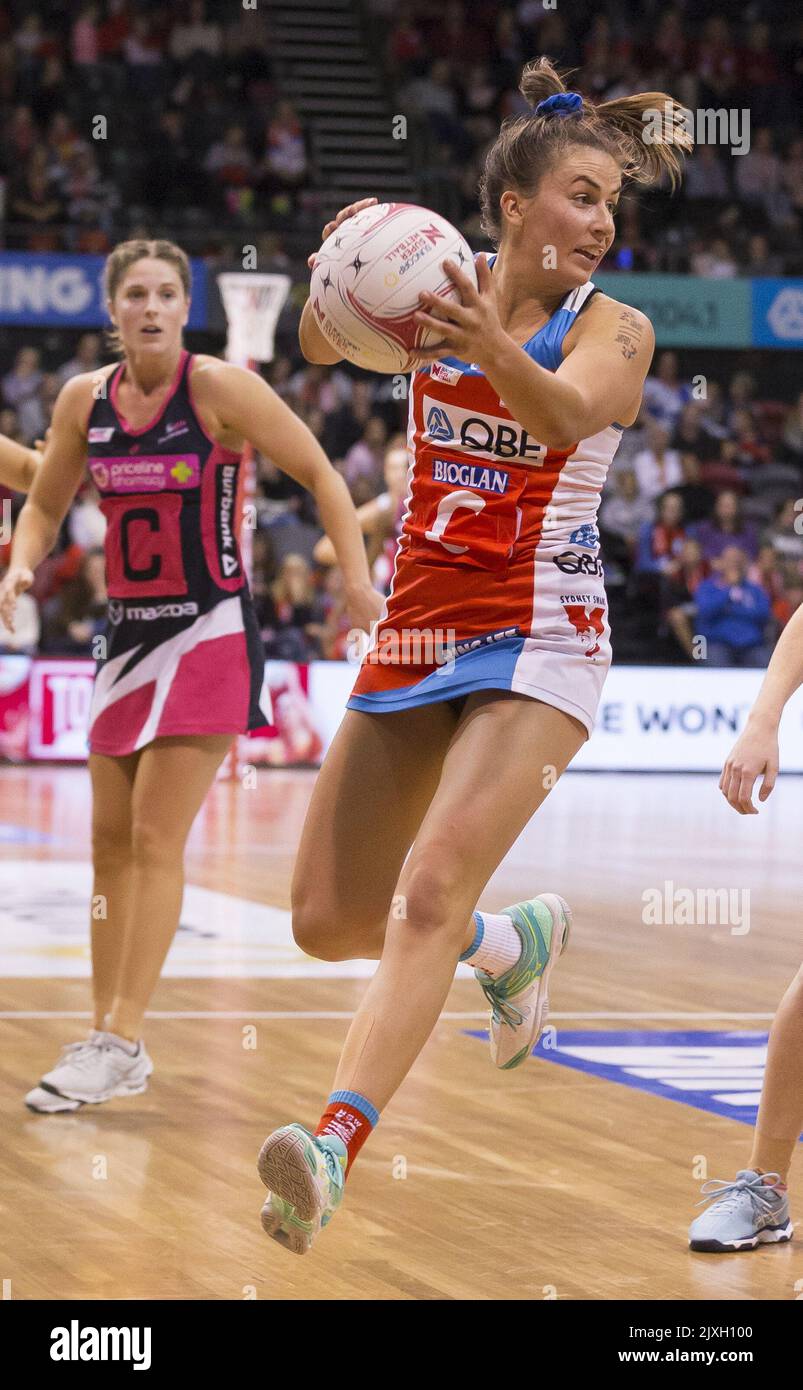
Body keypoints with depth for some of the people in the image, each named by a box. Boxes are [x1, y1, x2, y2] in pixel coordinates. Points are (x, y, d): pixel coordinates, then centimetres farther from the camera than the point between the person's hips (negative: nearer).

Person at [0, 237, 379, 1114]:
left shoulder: (219, 388, -11)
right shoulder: (84, 400, 3)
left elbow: (319, 474, -6)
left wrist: (357, 579, -15)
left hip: (208, 635, -6)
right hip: (126, 634, 6)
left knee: (155, 840, -11)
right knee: (111, 841, 8)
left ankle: (121, 1043, -11)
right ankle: (107, 1036, 15)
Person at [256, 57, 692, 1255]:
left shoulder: (615, 331, -5)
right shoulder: (442, 289, 3)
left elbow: (568, 411, -27)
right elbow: (320, 346, -13)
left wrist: (495, 350, -48)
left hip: (539, 640, -4)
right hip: (417, 629, 5)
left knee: (431, 890, -24)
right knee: (329, 922, 9)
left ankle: (336, 1144, -33)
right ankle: (516, 943, 36)